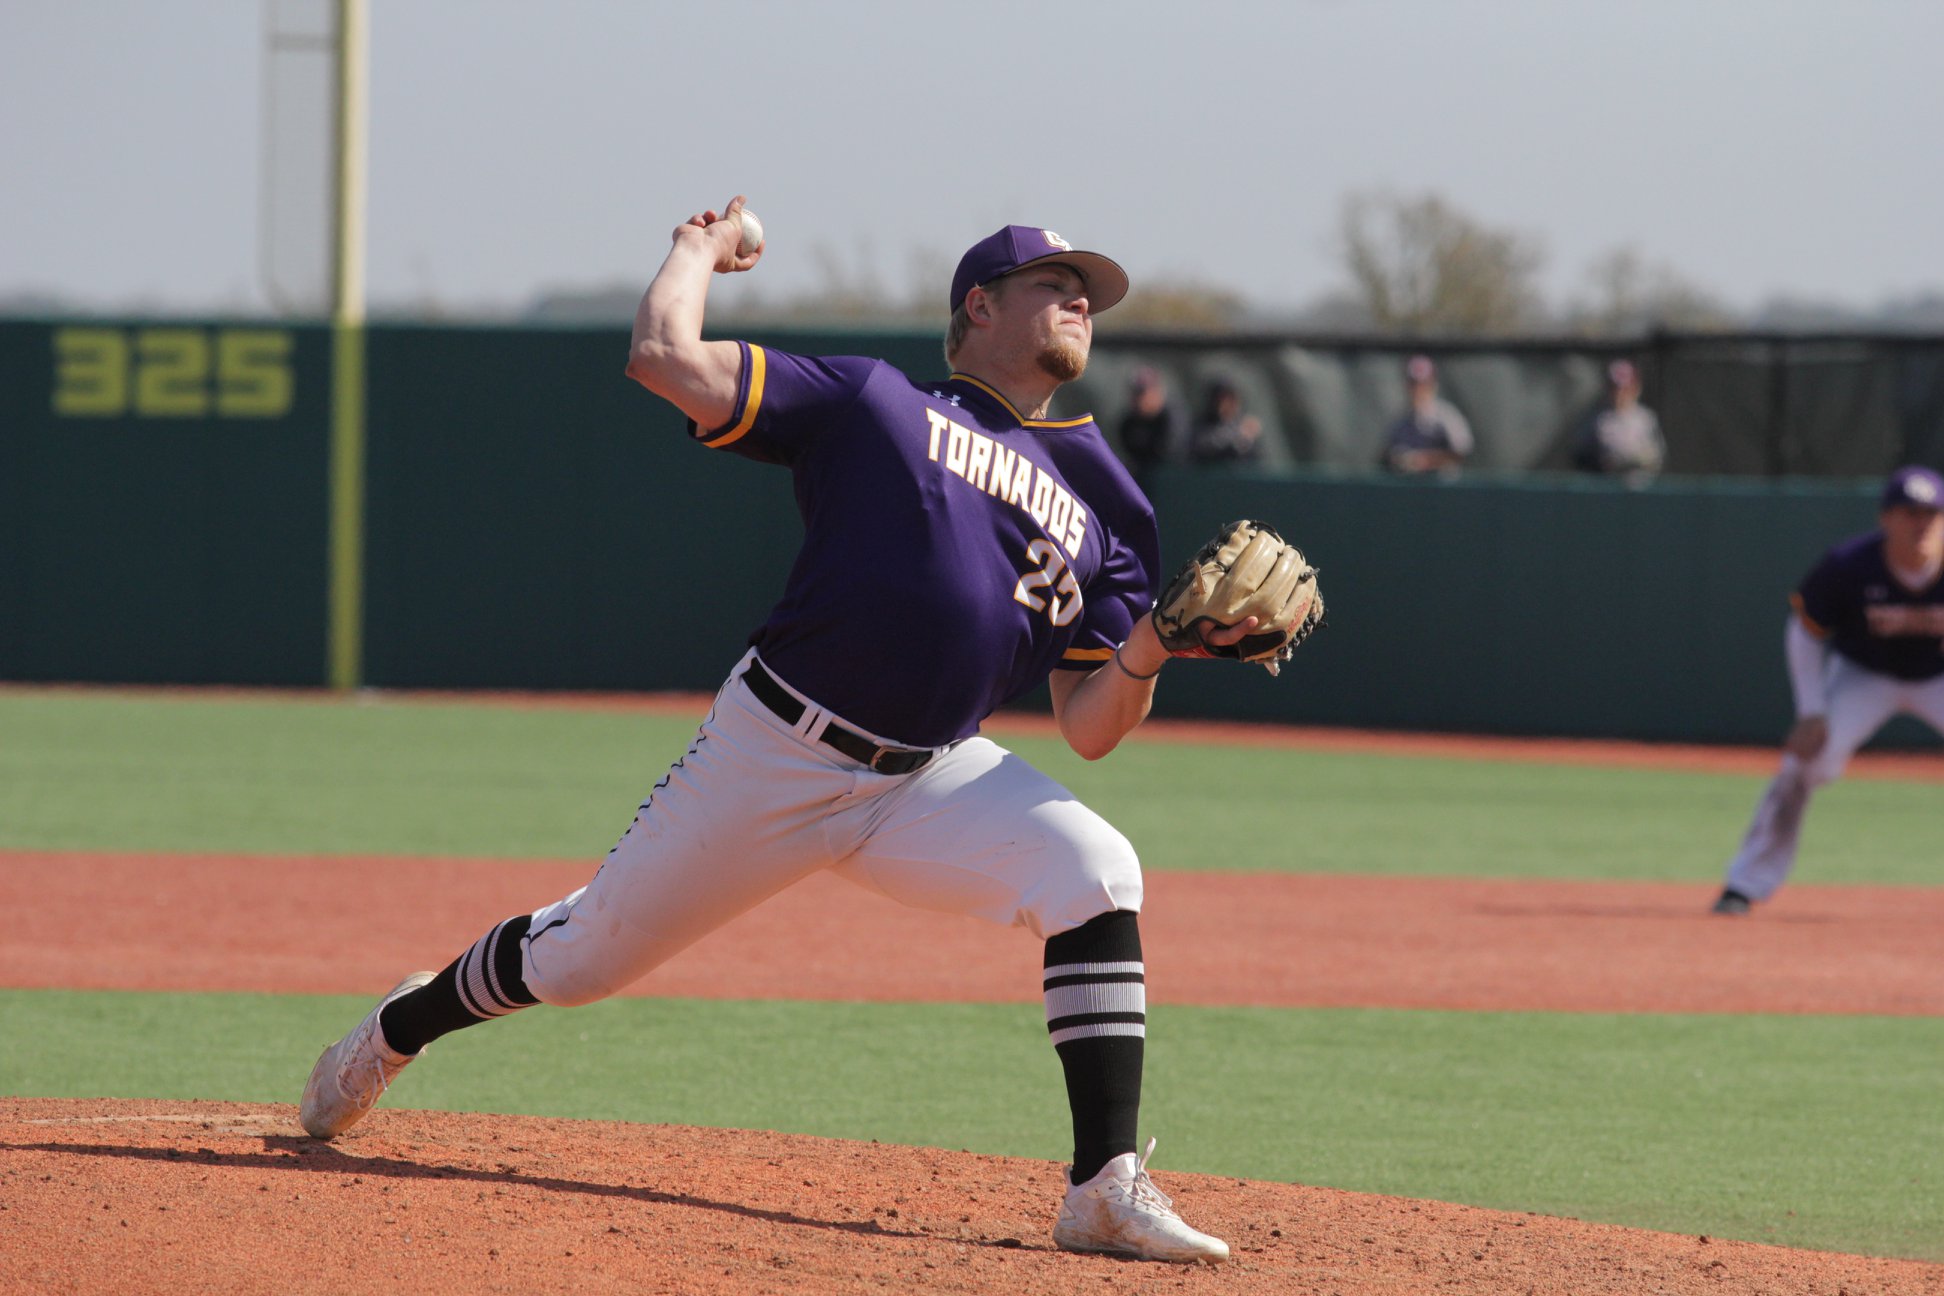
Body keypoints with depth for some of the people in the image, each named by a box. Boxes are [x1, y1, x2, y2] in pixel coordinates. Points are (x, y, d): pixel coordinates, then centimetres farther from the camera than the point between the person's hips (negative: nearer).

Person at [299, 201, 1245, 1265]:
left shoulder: (1101, 505, 12)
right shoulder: (875, 402, 1)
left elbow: (1088, 730, 6)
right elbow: (662, 355, -9)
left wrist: (1148, 650, -14)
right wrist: (699, 251, 9)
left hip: (931, 782, 3)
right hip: (774, 753, -3)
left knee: (1094, 873, -24)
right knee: (582, 955, 8)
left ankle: (1105, 1189, -26)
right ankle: (400, 1027, 40)